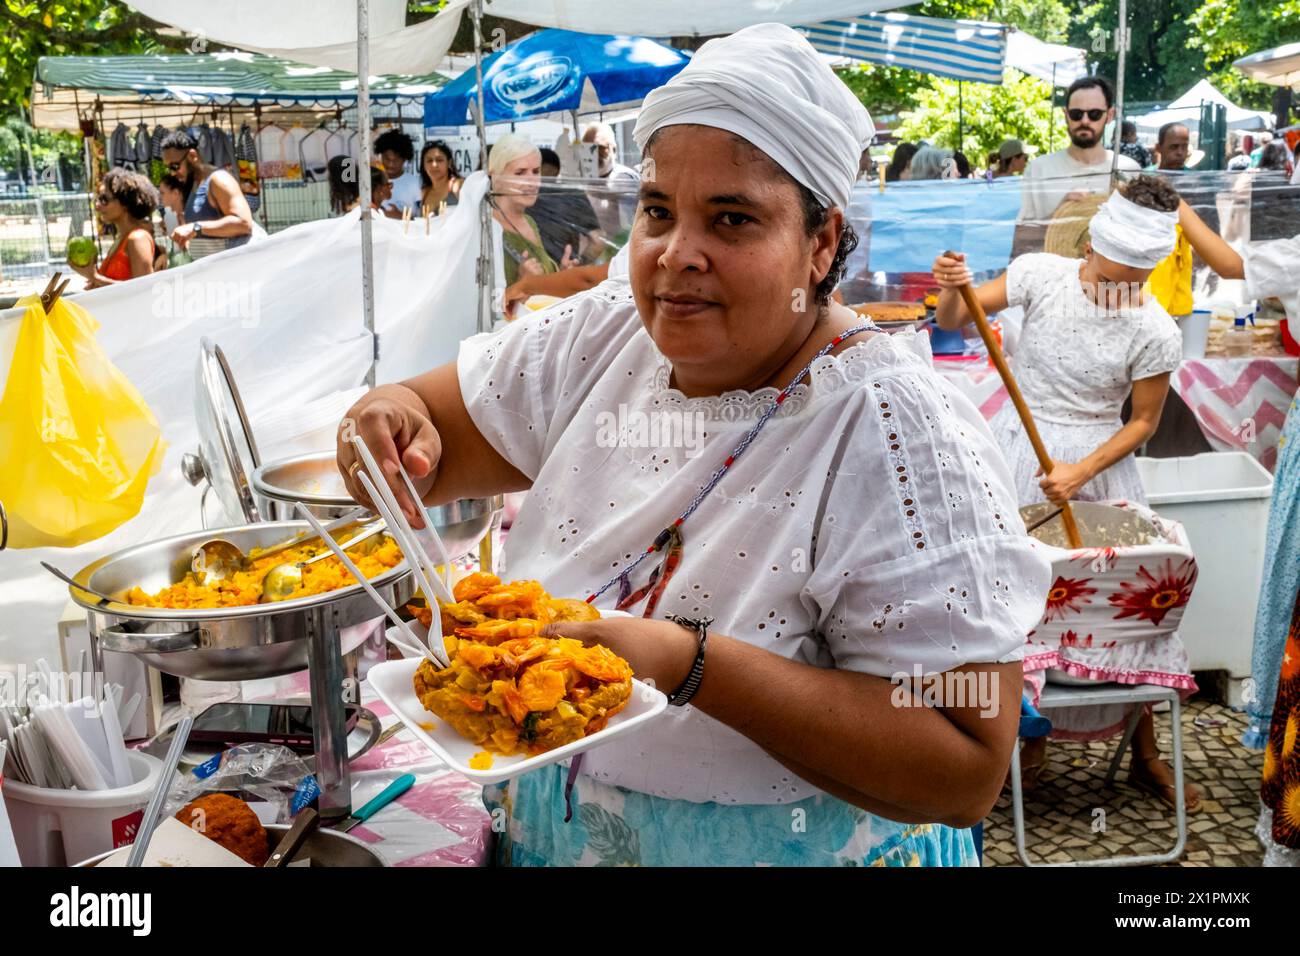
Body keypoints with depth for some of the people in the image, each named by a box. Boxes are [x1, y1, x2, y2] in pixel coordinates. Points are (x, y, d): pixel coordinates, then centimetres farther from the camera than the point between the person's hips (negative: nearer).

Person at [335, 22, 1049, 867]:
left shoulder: (892, 433, -25)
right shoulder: (603, 337, -7)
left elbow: (968, 772, -27)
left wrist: (691, 663, -36)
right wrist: (393, 419, -23)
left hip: (785, 847, -5)